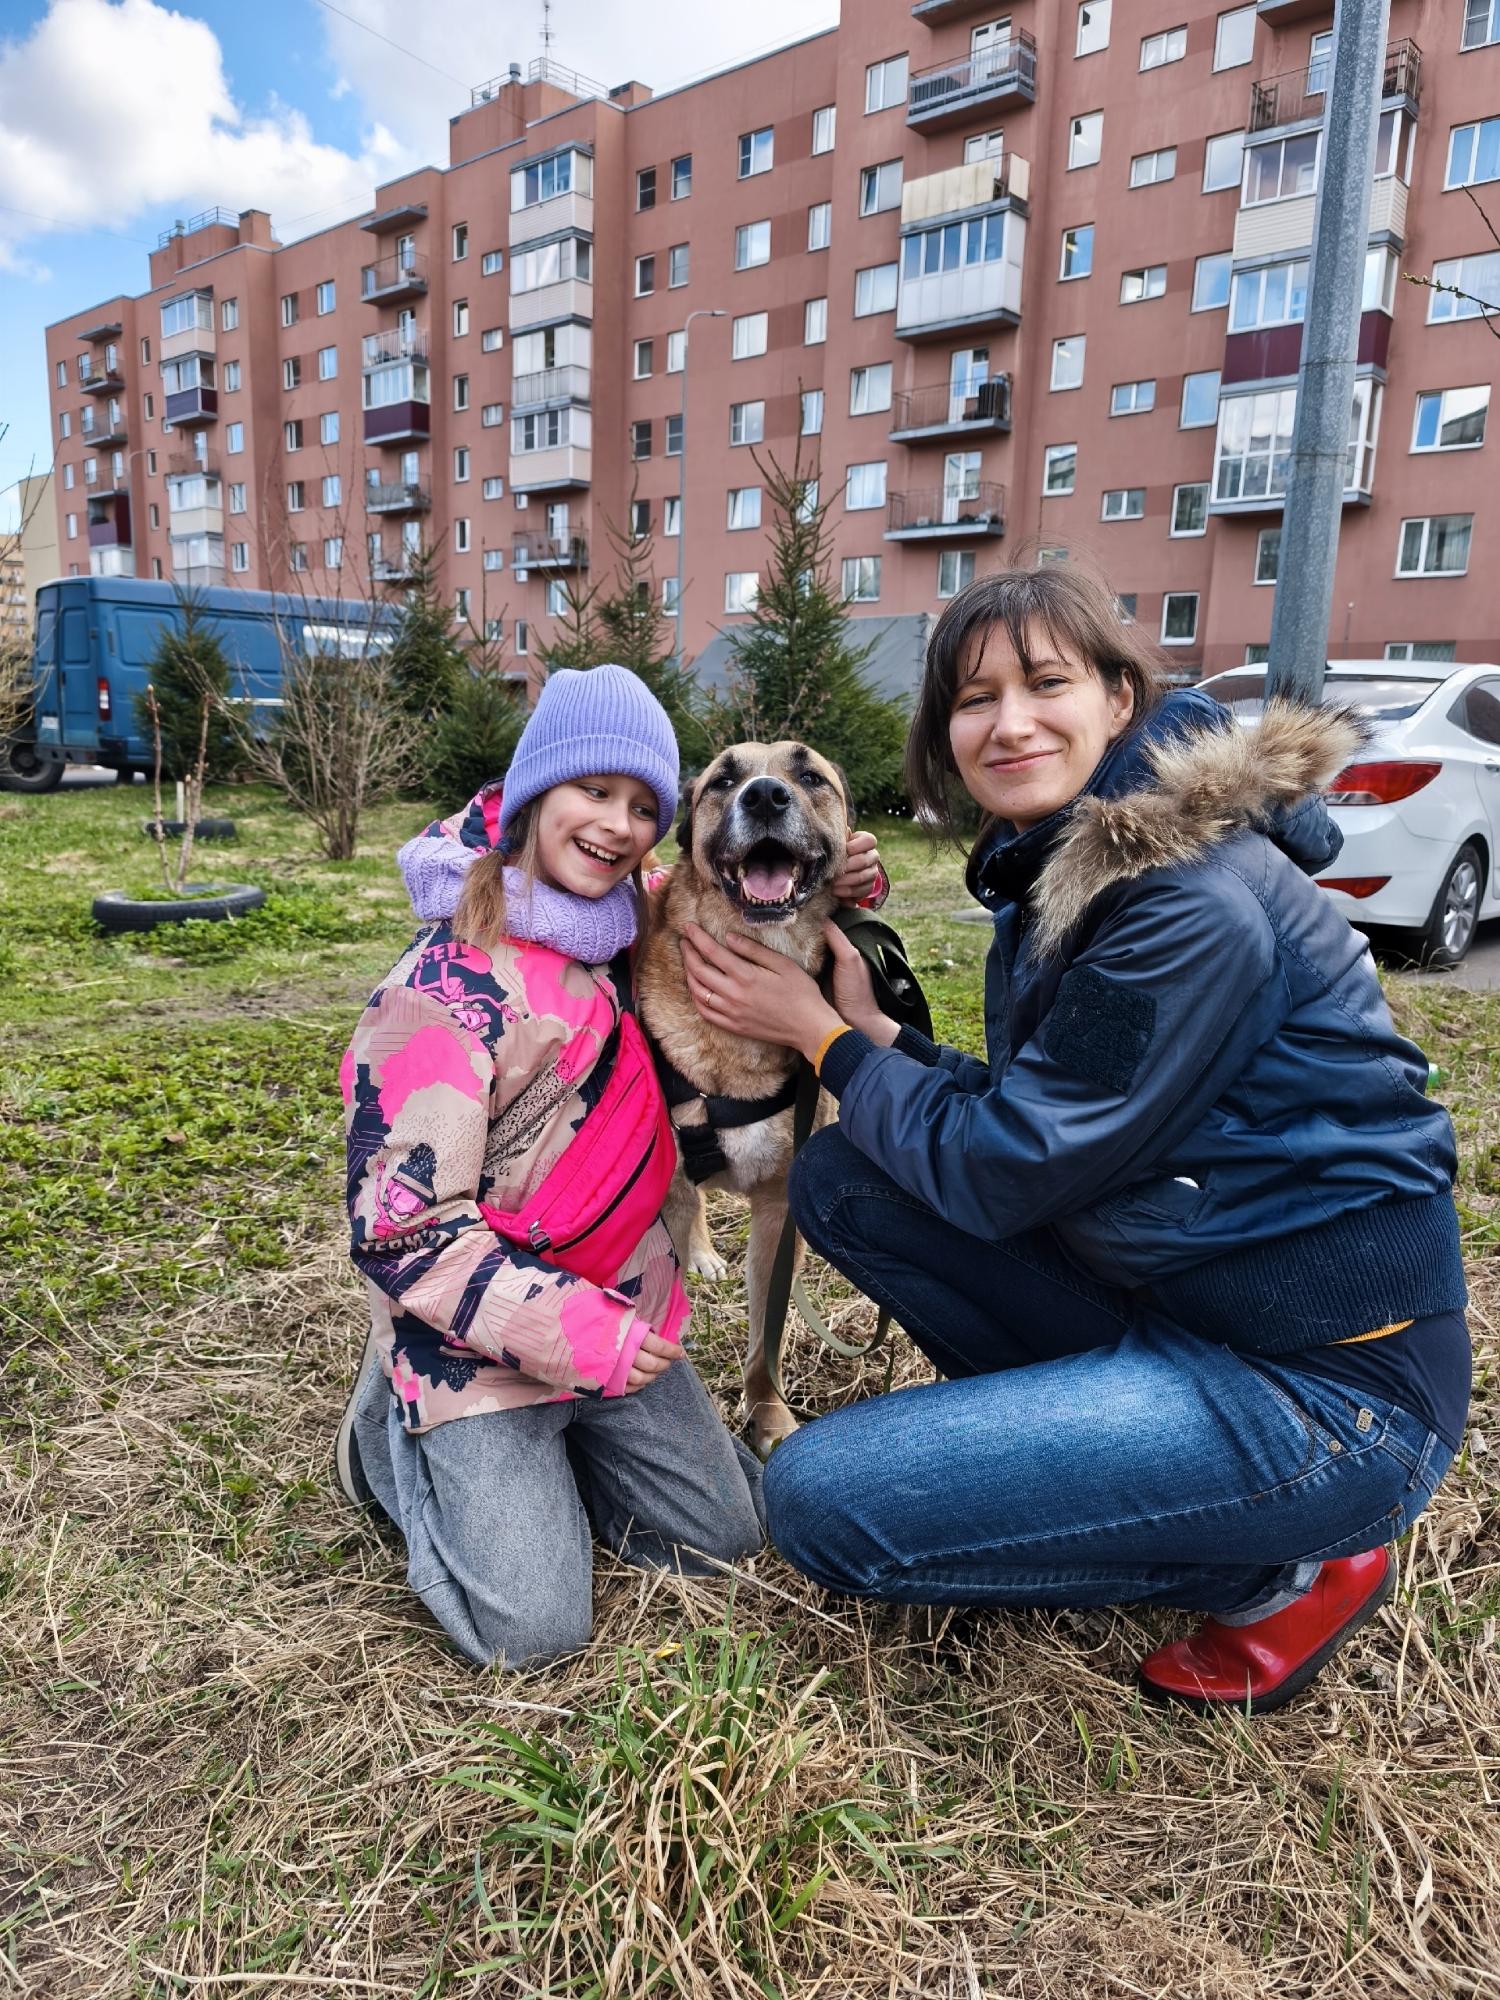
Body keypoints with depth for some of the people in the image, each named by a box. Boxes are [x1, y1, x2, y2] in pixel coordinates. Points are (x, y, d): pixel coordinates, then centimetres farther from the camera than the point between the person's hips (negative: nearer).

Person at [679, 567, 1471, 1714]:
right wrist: (866, 1027, 0)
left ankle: (1281, 1572, 2)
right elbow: (1024, 1116, 8)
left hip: (1328, 1386, -8)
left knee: (821, 1499, -13)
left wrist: (821, 1032, -8)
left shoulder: (1195, 898, -22)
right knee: (839, 1180, 3)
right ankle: (1069, 1420, 10)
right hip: (1177, 1305, 9)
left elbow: (1002, 1174, -19)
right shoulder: (1058, 874, 7)